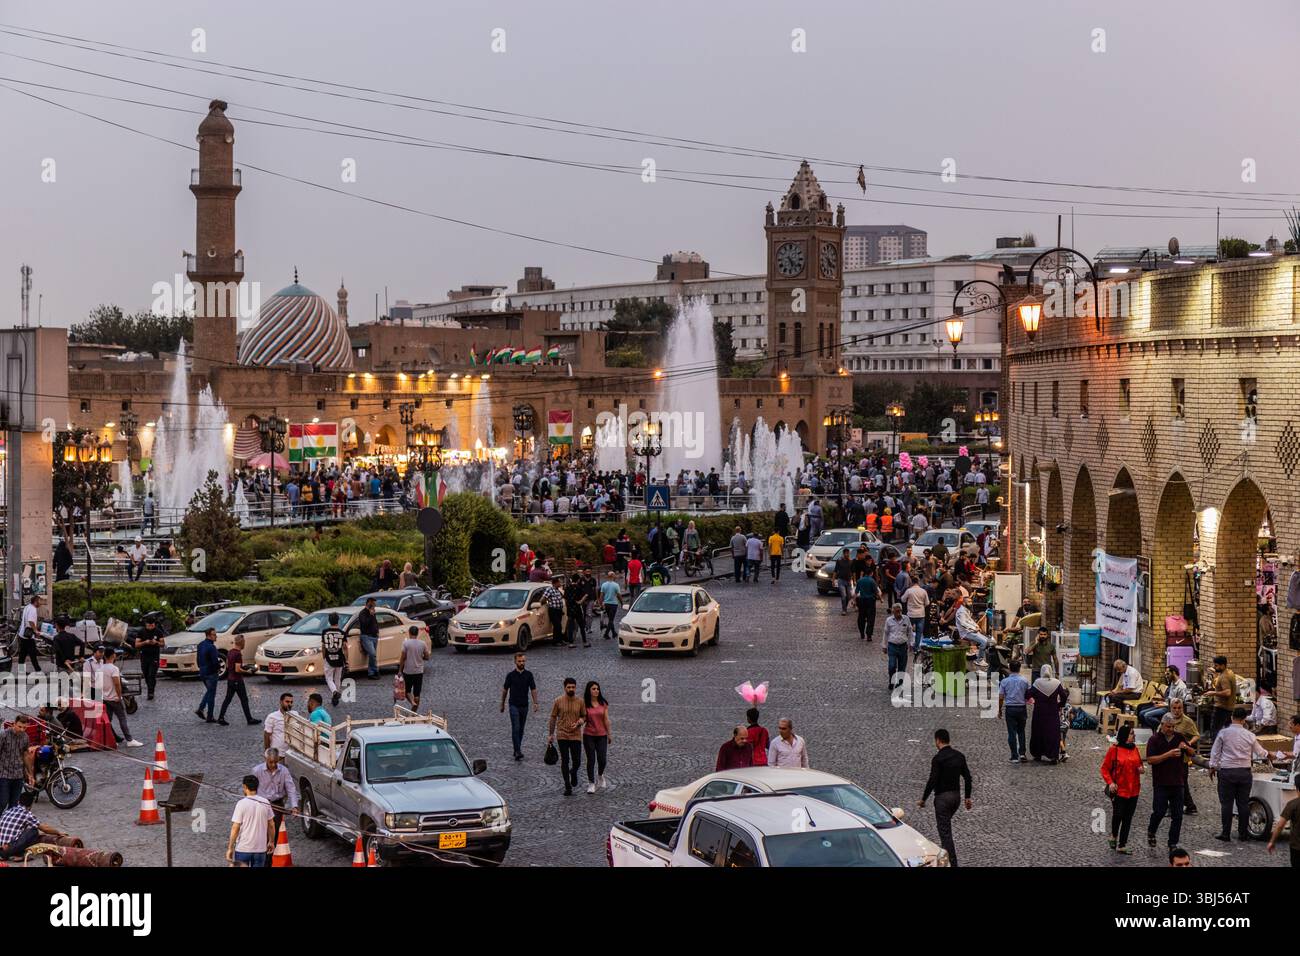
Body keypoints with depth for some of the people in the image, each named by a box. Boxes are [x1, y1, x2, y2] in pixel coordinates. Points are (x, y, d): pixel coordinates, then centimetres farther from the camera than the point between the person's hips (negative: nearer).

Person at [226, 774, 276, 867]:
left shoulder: (241, 803, -12)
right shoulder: (265, 803, 1)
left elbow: (235, 828, -13)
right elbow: (271, 825, 7)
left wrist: (230, 848, -8)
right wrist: (271, 842, 21)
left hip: (243, 849, -3)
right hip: (260, 848, 3)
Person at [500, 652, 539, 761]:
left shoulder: (528, 674, 2)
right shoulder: (511, 675, -3)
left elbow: (533, 689, 3)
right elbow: (505, 690, 7)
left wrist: (535, 703, -6)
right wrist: (502, 704, 12)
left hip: (524, 706, 3)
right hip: (514, 706, -3)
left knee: (521, 729, 10)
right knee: (515, 729, -12)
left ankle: (517, 750, 20)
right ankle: (517, 752, -17)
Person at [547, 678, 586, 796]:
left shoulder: (580, 702, 0)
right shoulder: (558, 701, -2)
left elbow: (584, 716, 10)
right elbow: (553, 718, 5)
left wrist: (578, 723, -13)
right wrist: (550, 734, 5)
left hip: (576, 736, 1)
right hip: (562, 735, -1)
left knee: (577, 762, -1)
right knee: (565, 761, 0)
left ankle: (573, 773, 34)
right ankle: (568, 786, 9)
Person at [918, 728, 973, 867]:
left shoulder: (937, 759, -16)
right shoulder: (959, 756, 5)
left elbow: (932, 781, -18)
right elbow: (967, 777, 8)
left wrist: (923, 799, -9)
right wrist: (967, 797, 16)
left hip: (943, 797, -7)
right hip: (956, 796, 7)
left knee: (945, 831, -4)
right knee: (945, 825, 27)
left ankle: (952, 863, -8)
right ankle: (945, 854, 34)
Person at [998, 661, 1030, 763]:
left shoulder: (1005, 681, -4)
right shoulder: (1025, 681, -2)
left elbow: (1001, 697, -3)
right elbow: (1028, 696, 4)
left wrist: (999, 710, 7)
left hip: (1010, 709, -1)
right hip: (1022, 708, 1)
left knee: (1012, 733, 3)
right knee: (1021, 731, 15)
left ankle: (1014, 756, 2)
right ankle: (1022, 753, 4)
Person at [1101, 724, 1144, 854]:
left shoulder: (1134, 749, 9)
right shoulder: (1114, 750, -7)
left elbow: (1139, 764, 22)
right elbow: (1105, 768, -5)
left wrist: (1141, 769, -1)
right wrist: (1110, 782, -17)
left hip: (1133, 789, 5)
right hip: (1118, 789, -5)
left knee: (1128, 818, 5)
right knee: (1118, 814, -6)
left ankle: (1122, 845, 11)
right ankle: (1114, 836, 25)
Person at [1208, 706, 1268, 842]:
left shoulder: (1223, 733, -6)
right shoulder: (1250, 736, 1)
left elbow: (1215, 752, 0)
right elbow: (1260, 753, 13)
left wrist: (1213, 766, 13)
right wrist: (1269, 754, 35)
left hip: (1227, 771, -2)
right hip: (1244, 772, 2)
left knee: (1226, 803, 3)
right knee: (1243, 803, 8)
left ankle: (1225, 833, 4)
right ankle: (1243, 834, 12)